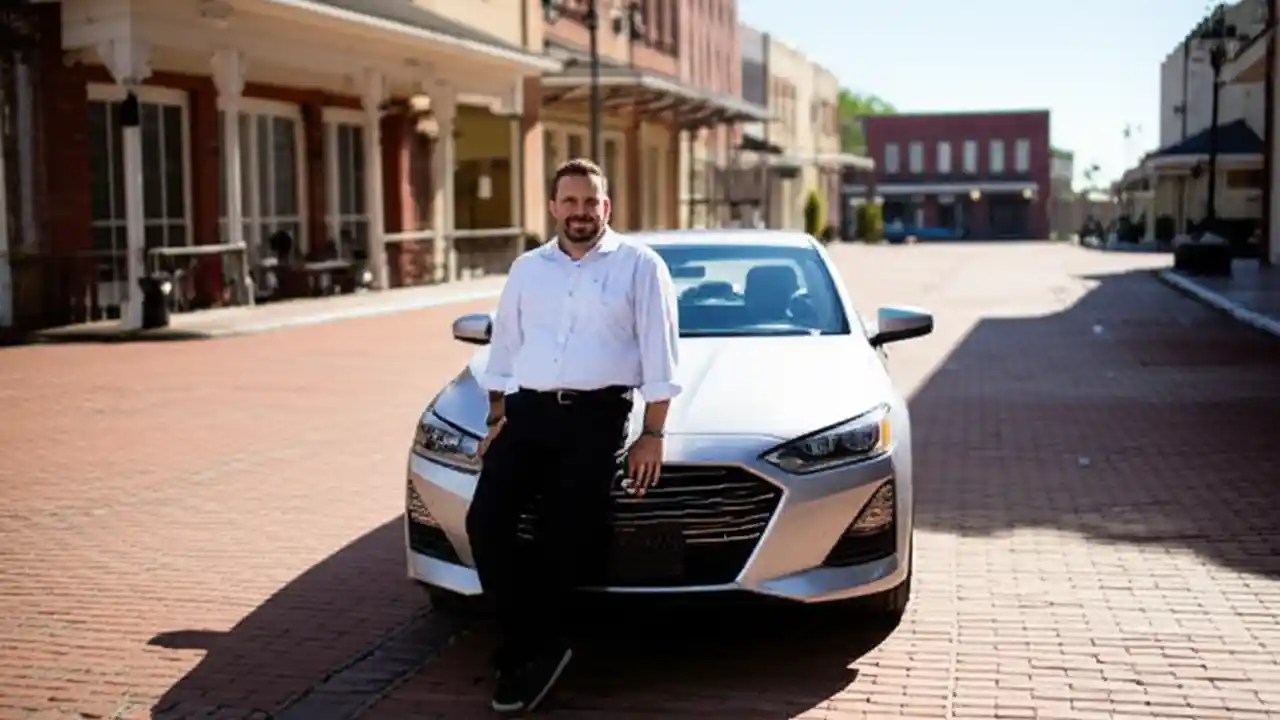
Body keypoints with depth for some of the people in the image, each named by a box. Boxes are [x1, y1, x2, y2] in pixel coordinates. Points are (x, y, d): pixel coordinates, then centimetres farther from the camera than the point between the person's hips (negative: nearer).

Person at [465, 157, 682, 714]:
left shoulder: (639, 266, 4)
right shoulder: (527, 268, 18)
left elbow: (659, 356, -1)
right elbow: (504, 348, 19)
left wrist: (652, 434, -7)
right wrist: (498, 419, 10)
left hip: (597, 417, -4)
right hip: (527, 411, 4)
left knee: (562, 538, -9)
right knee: (486, 520, -13)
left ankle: (524, 652, 8)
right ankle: (539, 646, -4)